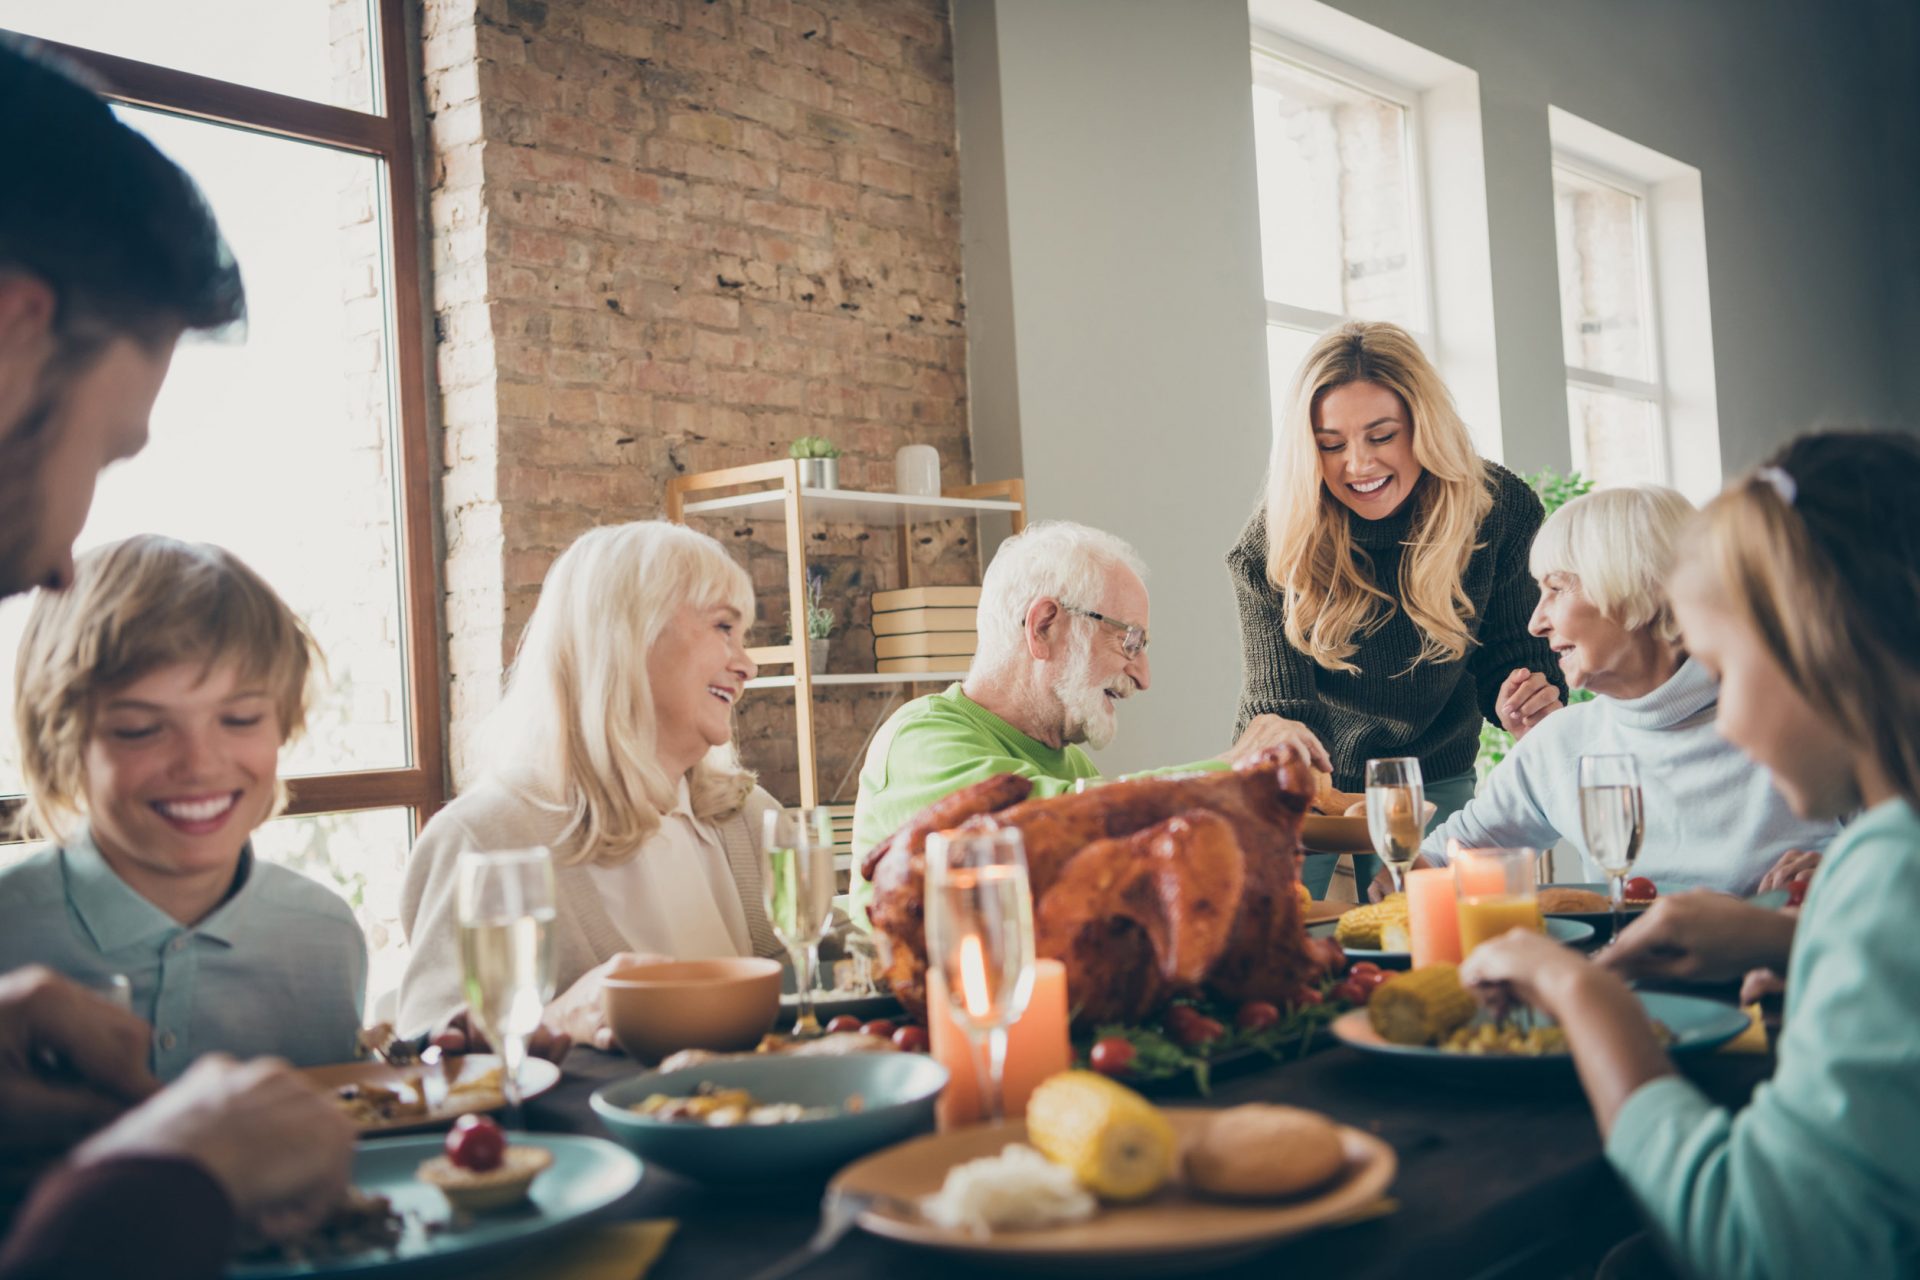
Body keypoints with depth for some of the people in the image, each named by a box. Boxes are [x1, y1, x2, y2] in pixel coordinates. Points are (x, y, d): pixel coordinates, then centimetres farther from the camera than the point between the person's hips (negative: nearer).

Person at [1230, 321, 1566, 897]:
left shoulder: (1498, 509, -16)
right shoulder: (1275, 546, -23)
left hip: (1433, 782, 2)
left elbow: (1509, 647, -6)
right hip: (1304, 785, -2)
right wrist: (1274, 736, -51)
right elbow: (1276, 699, -27)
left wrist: (1521, 701, -29)